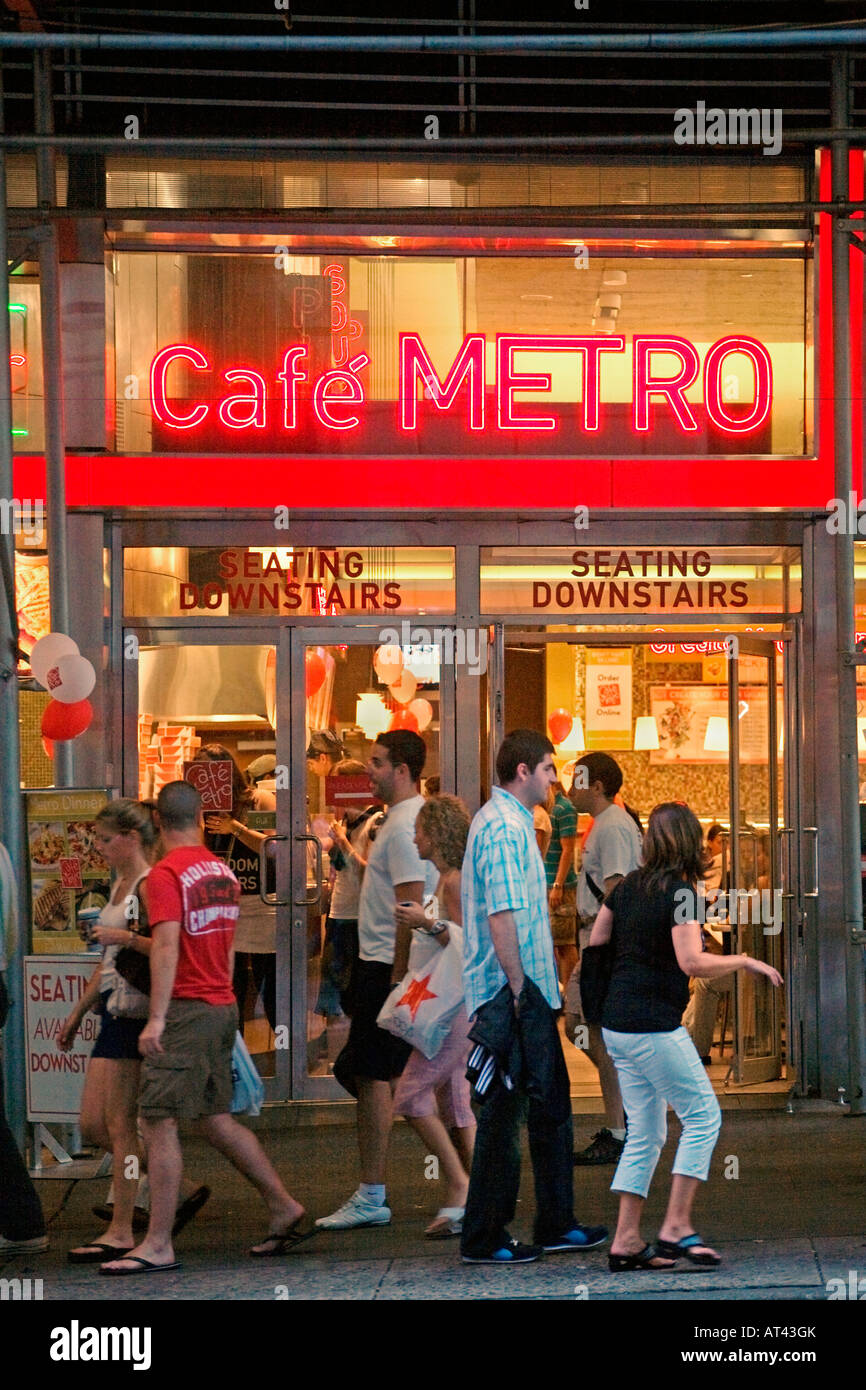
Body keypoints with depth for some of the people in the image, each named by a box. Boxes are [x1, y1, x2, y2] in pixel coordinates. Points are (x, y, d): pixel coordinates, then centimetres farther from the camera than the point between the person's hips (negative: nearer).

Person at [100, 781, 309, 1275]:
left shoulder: (166, 874, -12)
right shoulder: (223, 871, 12)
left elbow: (167, 947, -20)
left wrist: (156, 1018, -23)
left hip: (187, 1010, -8)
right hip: (223, 1006, 8)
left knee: (160, 1122, -6)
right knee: (217, 1119, 17)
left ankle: (159, 1246, -6)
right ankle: (285, 1208, 20)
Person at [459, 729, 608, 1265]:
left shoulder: (511, 820, 18)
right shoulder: (505, 827, -16)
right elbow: (501, 916, -23)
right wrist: (517, 989, -22)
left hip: (528, 991, 11)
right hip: (512, 994, -11)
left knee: (551, 1104, 15)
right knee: (504, 1114, -5)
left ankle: (556, 1225, 23)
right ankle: (483, 1239, 1)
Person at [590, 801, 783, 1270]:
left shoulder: (628, 885, 9)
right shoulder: (679, 892, -13)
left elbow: (595, 943, 17)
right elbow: (693, 962, -22)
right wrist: (746, 961, -10)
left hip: (617, 1026, 8)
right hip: (654, 1026, -8)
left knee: (646, 1132, 13)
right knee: (703, 1115, 1)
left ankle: (626, 1240, 10)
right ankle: (676, 1227, -5)